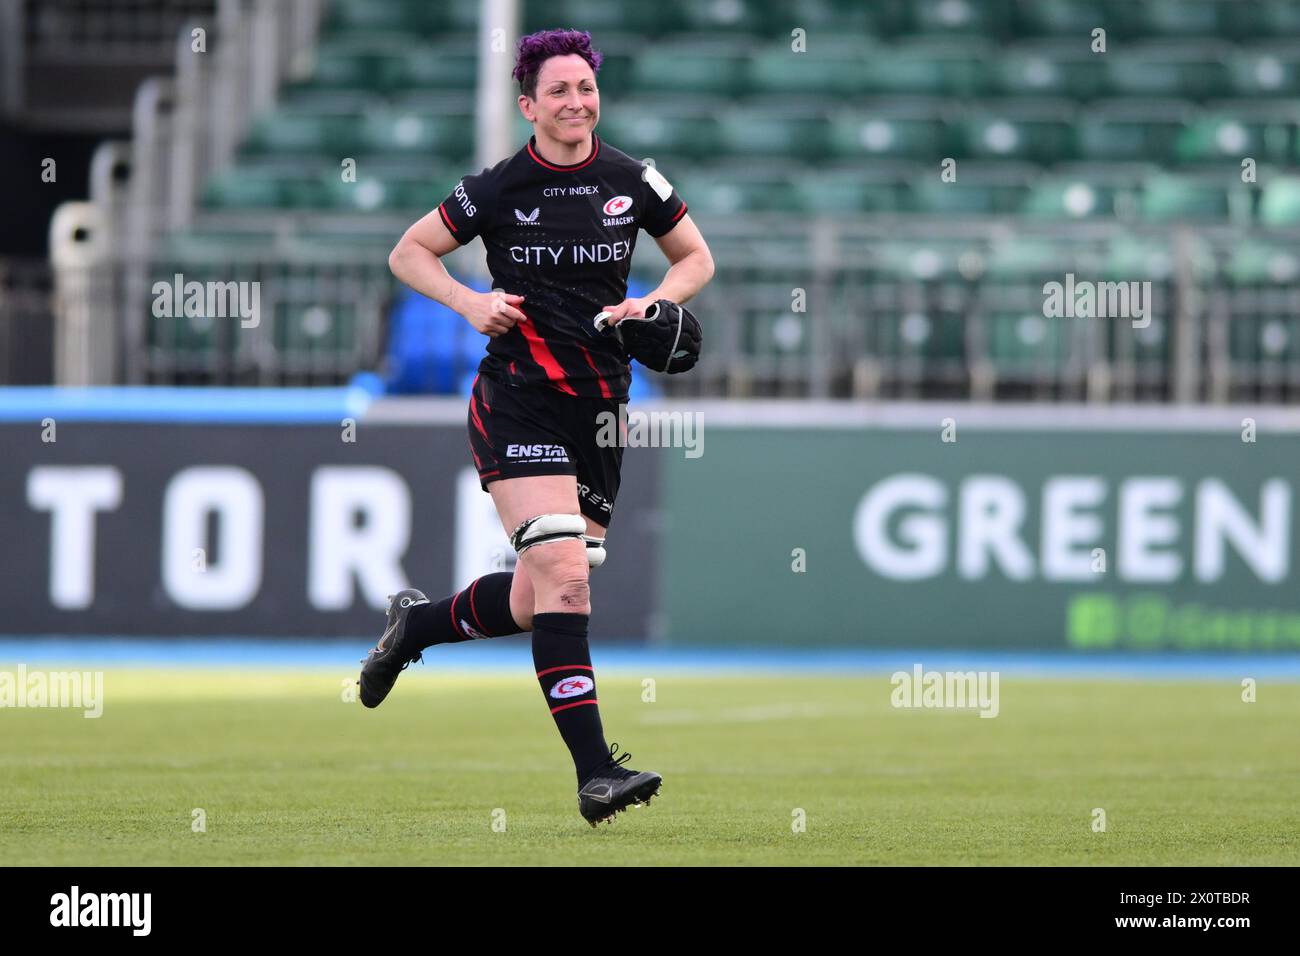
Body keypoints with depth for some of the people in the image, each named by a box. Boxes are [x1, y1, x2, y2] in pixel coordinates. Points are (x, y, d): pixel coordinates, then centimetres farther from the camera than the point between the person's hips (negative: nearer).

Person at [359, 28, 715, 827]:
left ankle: (415, 624, 38)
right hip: (519, 399, -4)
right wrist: (469, 302, -10)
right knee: (561, 573, -19)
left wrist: (653, 303, -4)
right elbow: (408, 254, 7)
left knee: (540, 600, 8)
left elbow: (697, 258, 16)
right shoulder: (500, 190, -4)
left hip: (602, 404, 5)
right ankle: (595, 771, -21)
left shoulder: (631, 182, 3)